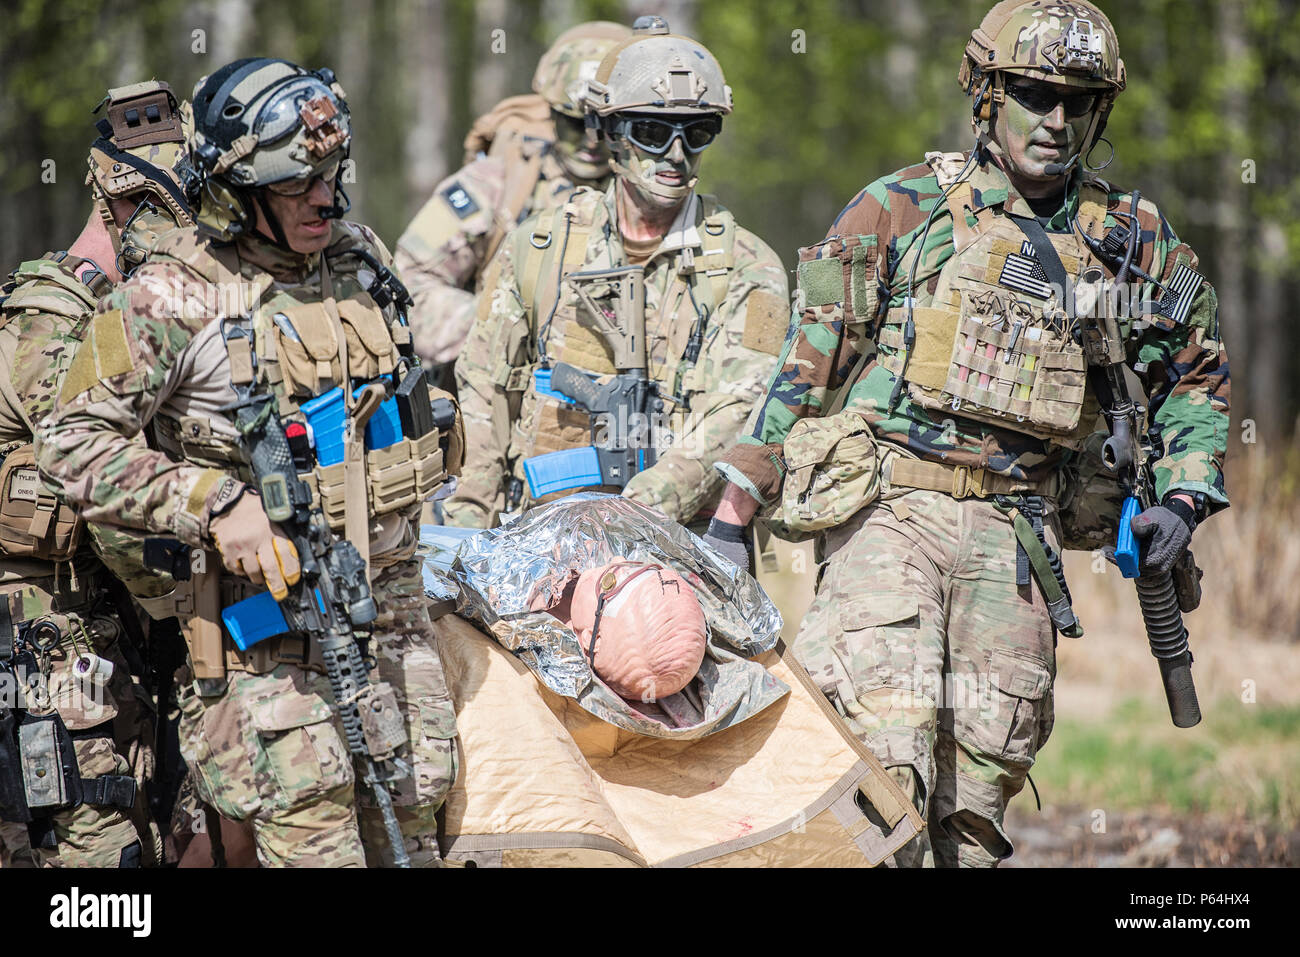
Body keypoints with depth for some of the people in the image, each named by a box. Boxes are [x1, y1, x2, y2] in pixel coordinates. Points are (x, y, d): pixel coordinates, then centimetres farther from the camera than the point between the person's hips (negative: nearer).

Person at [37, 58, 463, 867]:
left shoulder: (360, 258, 8)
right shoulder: (175, 297, -12)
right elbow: (74, 443, -13)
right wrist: (214, 505, -20)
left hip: (390, 597, 6)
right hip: (267, 611, -6)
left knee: (409, 829, 8)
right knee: (314, 843, -11)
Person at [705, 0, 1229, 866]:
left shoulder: (1134, 241, 11)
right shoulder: (902, 210, 2)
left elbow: (1196, 375, 24)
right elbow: (807, 359, 3)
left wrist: (1183, 496, 9)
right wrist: (735, 506, 0)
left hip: (1012, 533, 4)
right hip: (888, 502, -4)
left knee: (987, 757, 3)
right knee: (887, 739, -20)